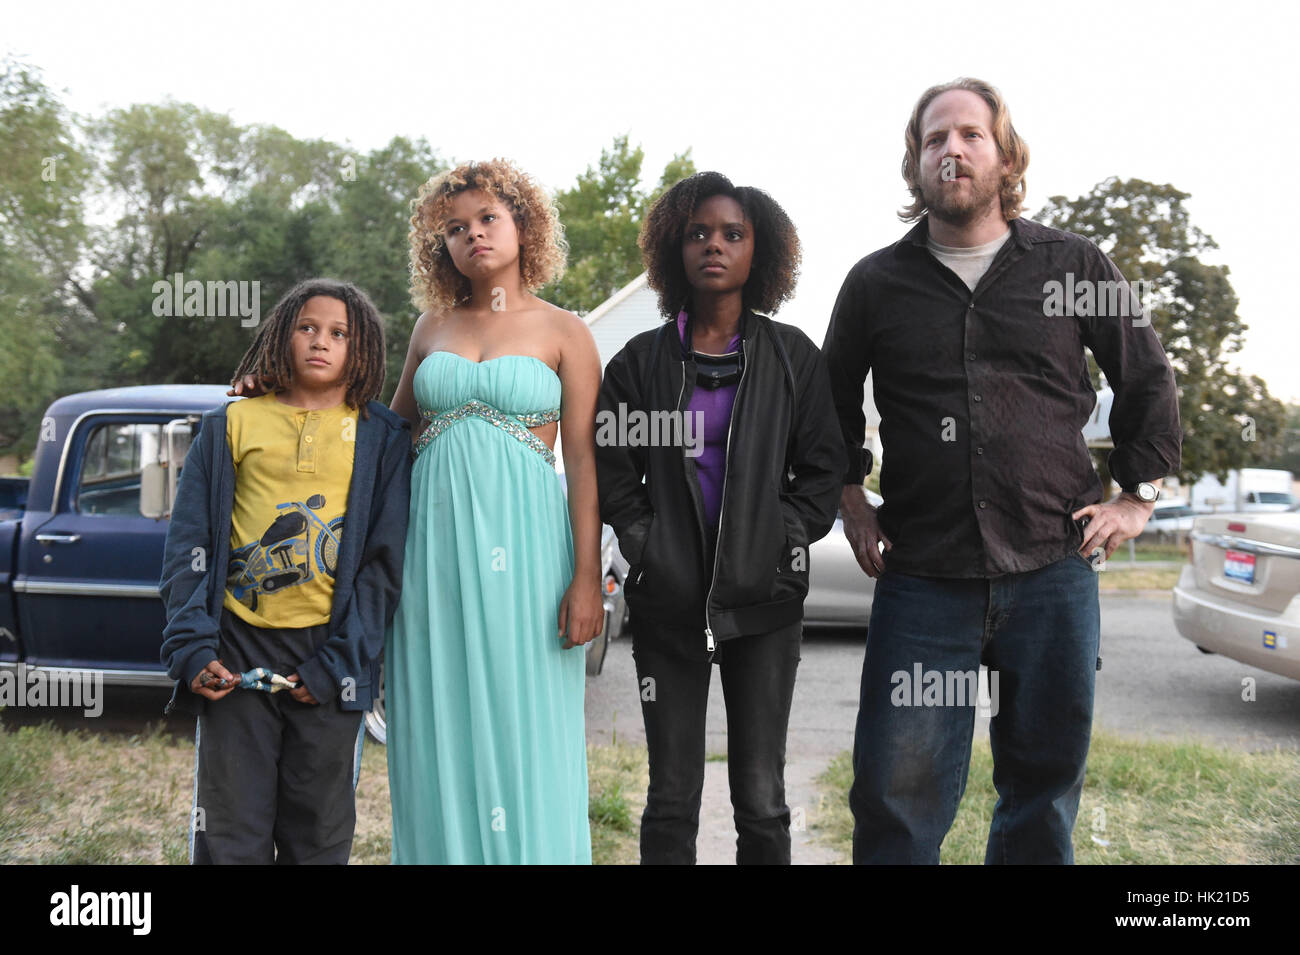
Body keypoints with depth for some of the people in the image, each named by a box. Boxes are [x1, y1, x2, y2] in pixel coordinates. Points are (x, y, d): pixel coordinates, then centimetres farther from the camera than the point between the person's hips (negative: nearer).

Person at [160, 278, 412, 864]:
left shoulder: (380, 437, 6)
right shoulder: (232, 423, 9)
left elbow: (386, 558, 0)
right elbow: (189, 542, 6)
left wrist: (337, 663, -8)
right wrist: (192, 648, -5)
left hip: (329, 651, 0)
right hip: (238, 649, 1)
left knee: (320, 834, 9)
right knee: (230, 835, 5)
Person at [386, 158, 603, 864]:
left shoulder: (563, 332, 4)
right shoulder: (431, 328, 14)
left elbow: (583, 461, -1)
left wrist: (587, 577, -10)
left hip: (523, 541, -3)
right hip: (433, 539, 3)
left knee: (521, 723, 0)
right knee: (440, 725, 5)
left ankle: (526, 851, 13)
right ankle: (443, 850, 18)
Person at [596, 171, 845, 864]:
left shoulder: (792, 357, 6)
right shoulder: (641, 360, 7)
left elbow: (821, 469, 7)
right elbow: (612, 472, 8)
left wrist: (783, 540, -5)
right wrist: (645, 545, -4)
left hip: (764, 604, 0)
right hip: (668, 605, 1)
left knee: (762, 802, 3)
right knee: (671, 799, 5)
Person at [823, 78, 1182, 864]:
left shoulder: (1075, 265, 7)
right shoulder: (877, 282, 8)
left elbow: (1150, 381, 16)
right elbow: (834, 405, 20)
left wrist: (1139, 496, 9)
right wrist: (851, 502, 12)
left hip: (1053, 571, 1)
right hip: (922, 577, 0)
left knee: (1046, 786, 11)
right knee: (898, 798, -3)